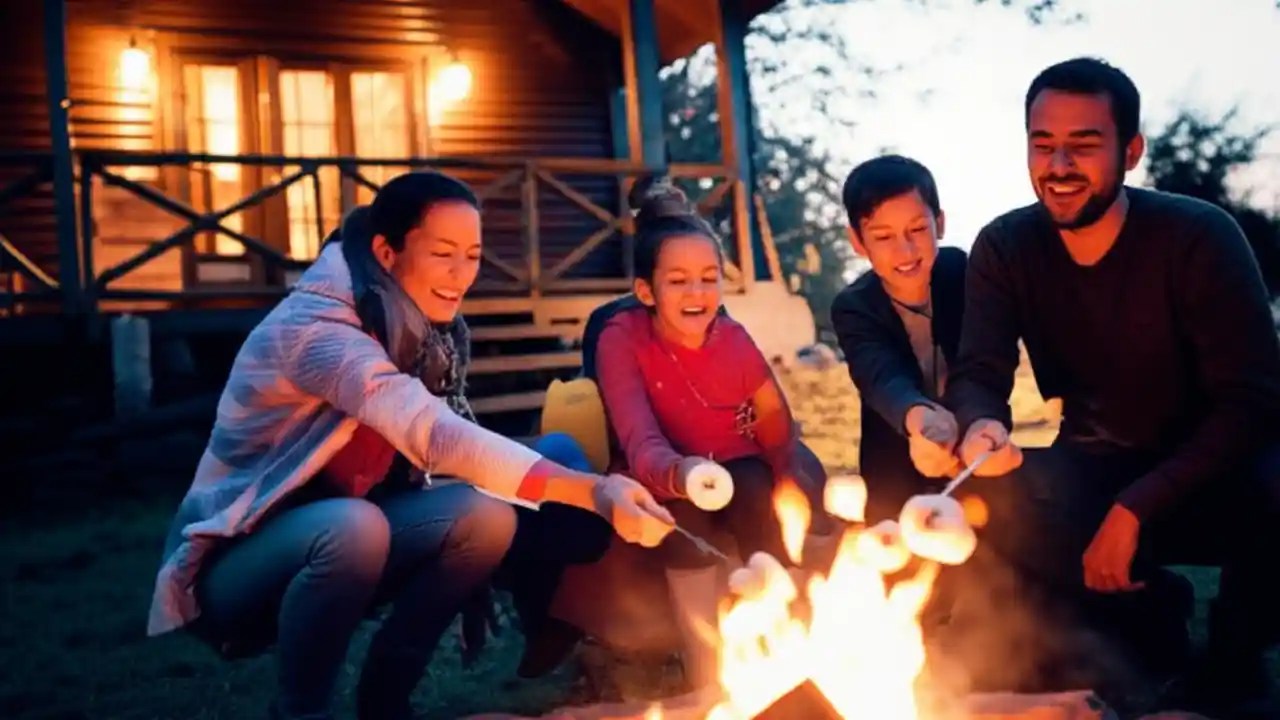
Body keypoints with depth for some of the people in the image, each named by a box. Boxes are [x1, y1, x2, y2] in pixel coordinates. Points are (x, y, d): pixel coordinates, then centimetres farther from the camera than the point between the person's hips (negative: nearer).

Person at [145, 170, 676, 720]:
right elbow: (435, 434, -42)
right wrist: (591, 490, -51)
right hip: (236, 563, -7)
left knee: (486, 516, -16)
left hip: (335, 542, 7)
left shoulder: (429, 330, -2)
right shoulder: (316, 325, -28)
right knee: (355, 526, -37)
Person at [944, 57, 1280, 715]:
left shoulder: (1200, 238, -18)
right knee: (993, 499, -28)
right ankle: (1143, 611, 1)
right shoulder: (1005, 247, -8)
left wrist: (1133, 510, -30)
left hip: (1214, 472, -3)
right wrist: (981, 426, -40)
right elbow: (977, 376, -13)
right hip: (1100, 468, 3)